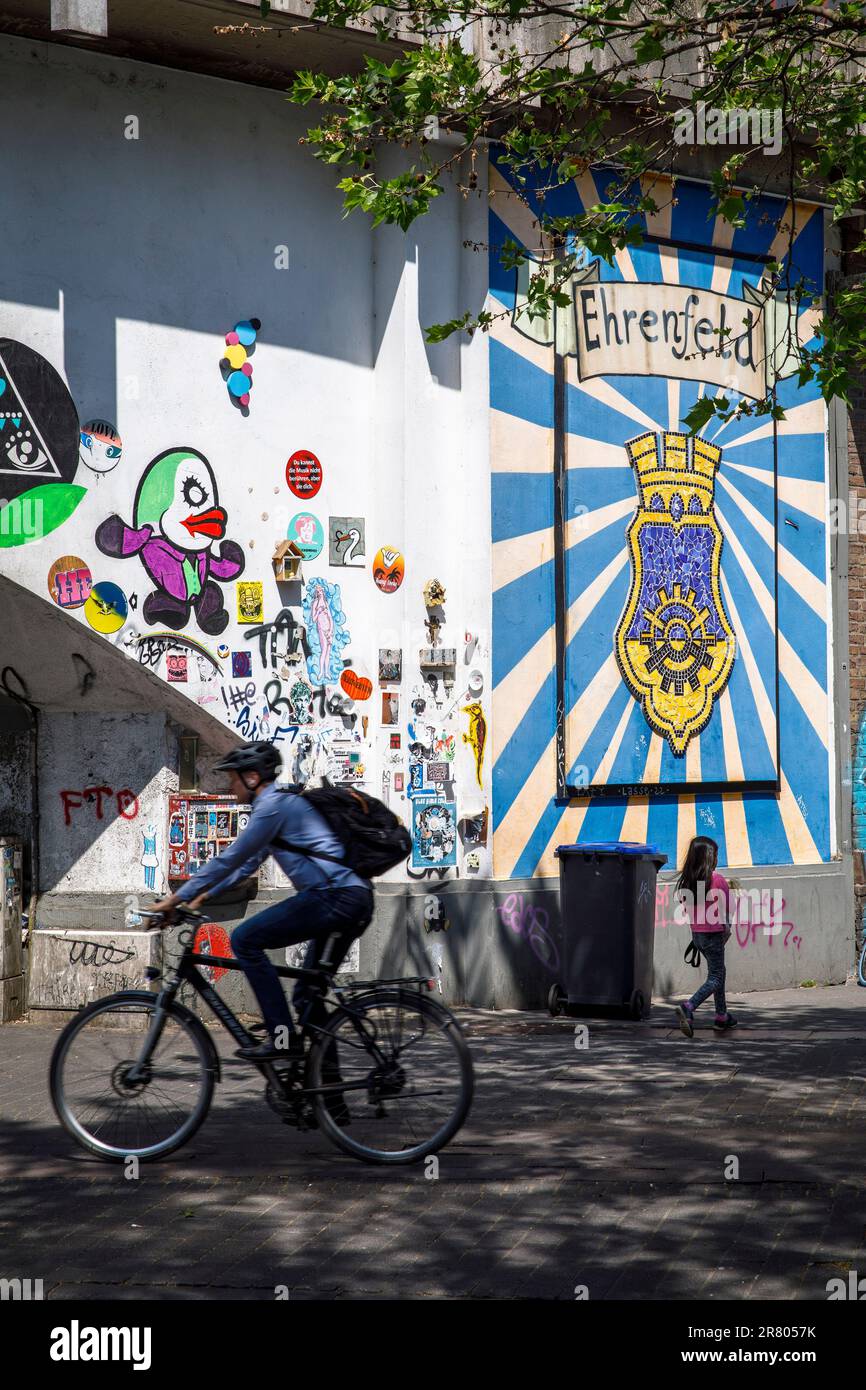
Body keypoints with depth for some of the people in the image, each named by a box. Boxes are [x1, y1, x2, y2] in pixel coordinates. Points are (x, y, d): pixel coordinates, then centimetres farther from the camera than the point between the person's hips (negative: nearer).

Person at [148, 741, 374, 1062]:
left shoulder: (274, 804, -7)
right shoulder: (282, 802, 25)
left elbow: (230, 859, -9)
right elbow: (247, 863, 33)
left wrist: (176, 898, -4)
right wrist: (204, 896, 31)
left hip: (334, 897, -10)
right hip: (355, 901, 10)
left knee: (245, 939, -10)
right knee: (309, 995, 17)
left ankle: (283, 1038, -14)